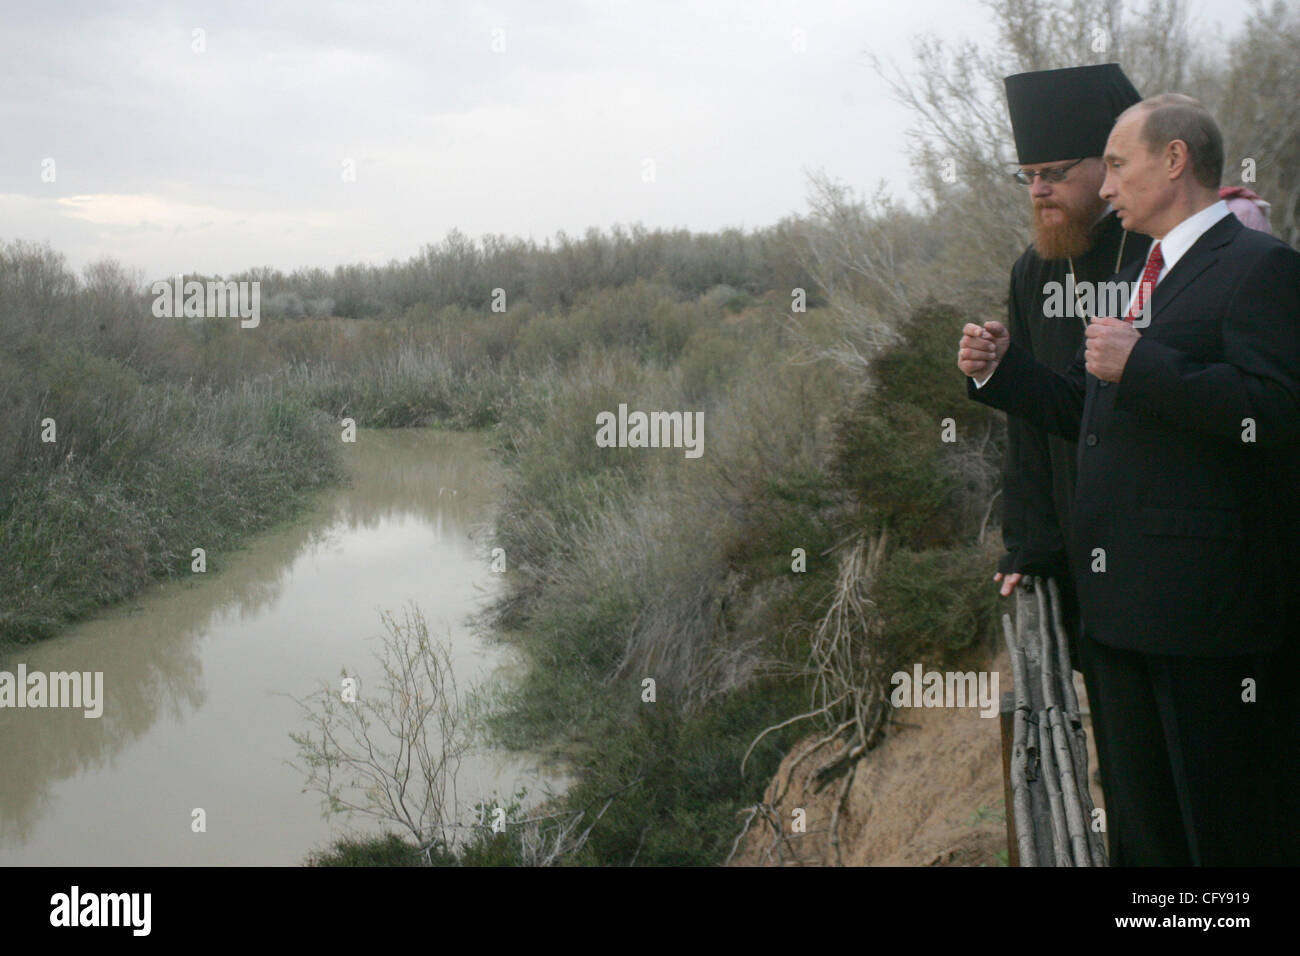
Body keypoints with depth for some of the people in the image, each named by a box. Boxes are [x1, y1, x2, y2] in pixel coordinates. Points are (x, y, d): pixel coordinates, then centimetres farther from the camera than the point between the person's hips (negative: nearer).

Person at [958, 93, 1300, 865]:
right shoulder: (1139, 279, 21)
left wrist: (1142, 365, -21)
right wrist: (1002, 368, 13)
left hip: (1212, 604, -9)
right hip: (1124, 605, 9)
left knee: (1234, 835, 0)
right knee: (1142, 832, 16)